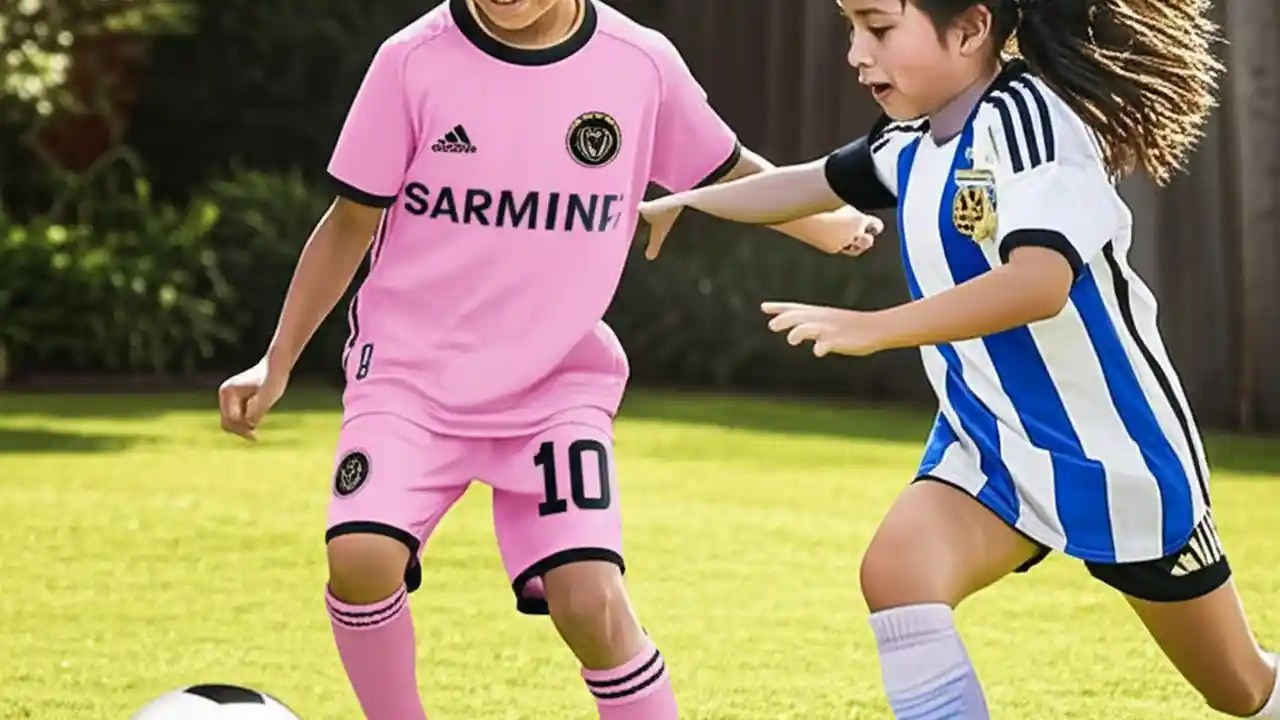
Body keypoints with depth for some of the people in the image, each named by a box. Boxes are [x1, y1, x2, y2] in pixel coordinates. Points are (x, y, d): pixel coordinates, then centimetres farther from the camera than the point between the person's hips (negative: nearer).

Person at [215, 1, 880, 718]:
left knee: (591, 601, -17)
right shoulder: (414, 61, -9)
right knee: (362, 556, -24)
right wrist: (277, 363, 1)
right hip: (410, 370, 0)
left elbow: (727, 172, 13)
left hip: (560, 383, 1)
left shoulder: (641, 65, -6)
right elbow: (351, 223, 1)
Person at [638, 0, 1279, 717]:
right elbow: (813, 183, 23)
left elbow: (1040, 281, -38)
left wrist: (874, 328, -45)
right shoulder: (913, 144, 2)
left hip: (1115, 443, -6)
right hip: (990, 445, 6)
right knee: (895, 571, -24)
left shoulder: (1027, 114, -23)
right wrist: (678, 204, 28)